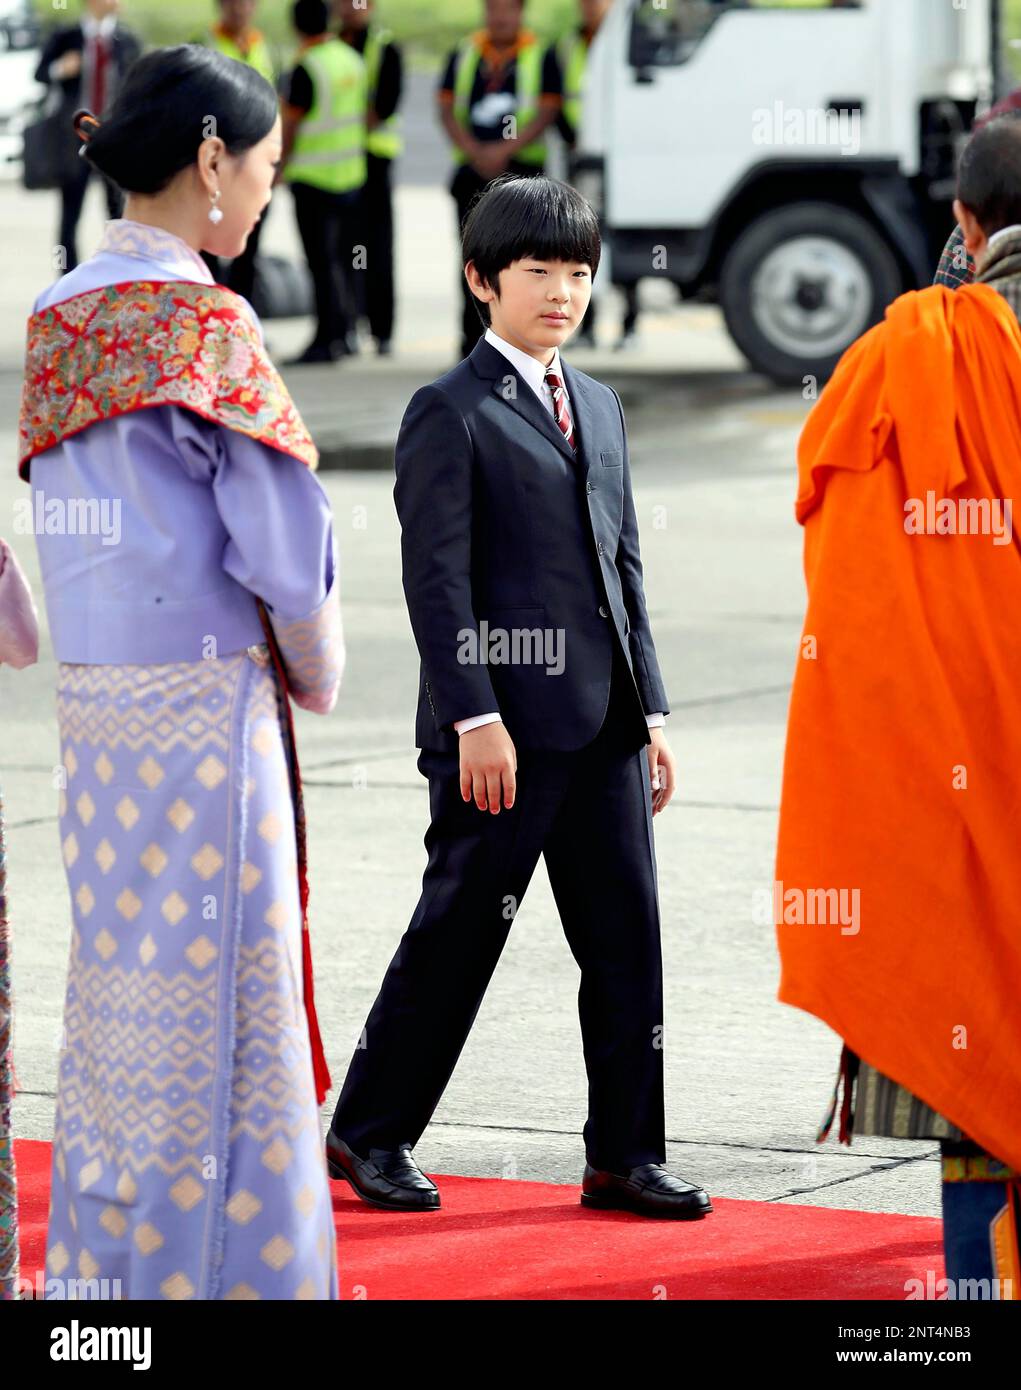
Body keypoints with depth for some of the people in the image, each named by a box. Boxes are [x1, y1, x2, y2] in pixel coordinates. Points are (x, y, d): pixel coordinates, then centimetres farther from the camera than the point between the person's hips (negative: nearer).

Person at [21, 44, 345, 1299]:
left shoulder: (57, 322, 8)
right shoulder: (202, 324, -15)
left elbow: (68, 530, 12)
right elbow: (286, 547, -14)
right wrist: (318, 675, 3)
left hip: (89, 704, 7)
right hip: (203, 706, -7)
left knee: (118, 997, 13)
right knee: (213, 1016, -1)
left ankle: (101, 1263, 19)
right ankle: (214, 1272, 4)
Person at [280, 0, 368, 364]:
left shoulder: (306, 68, -15)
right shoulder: (354, 60, 8)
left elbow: (291, 125, -13)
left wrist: (279, 168, -4)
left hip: (313, 177, -7)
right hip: (351, 173, 7)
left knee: (321, 261, -5)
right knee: (345, 259, 14)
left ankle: (327, 340, -6)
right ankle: (347, 331, 17)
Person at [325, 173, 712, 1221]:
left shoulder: (598, 407, 18)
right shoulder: (450, 414, -5)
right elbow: (436, 577, -11)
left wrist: (648, 710, 14)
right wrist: (476, 718, -17)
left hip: (600, 726, 7)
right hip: (503, 725, -7)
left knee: (627, 938, 4)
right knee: (458, 930, 1)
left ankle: (624, 1155, 10)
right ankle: (369, 1133, 14)